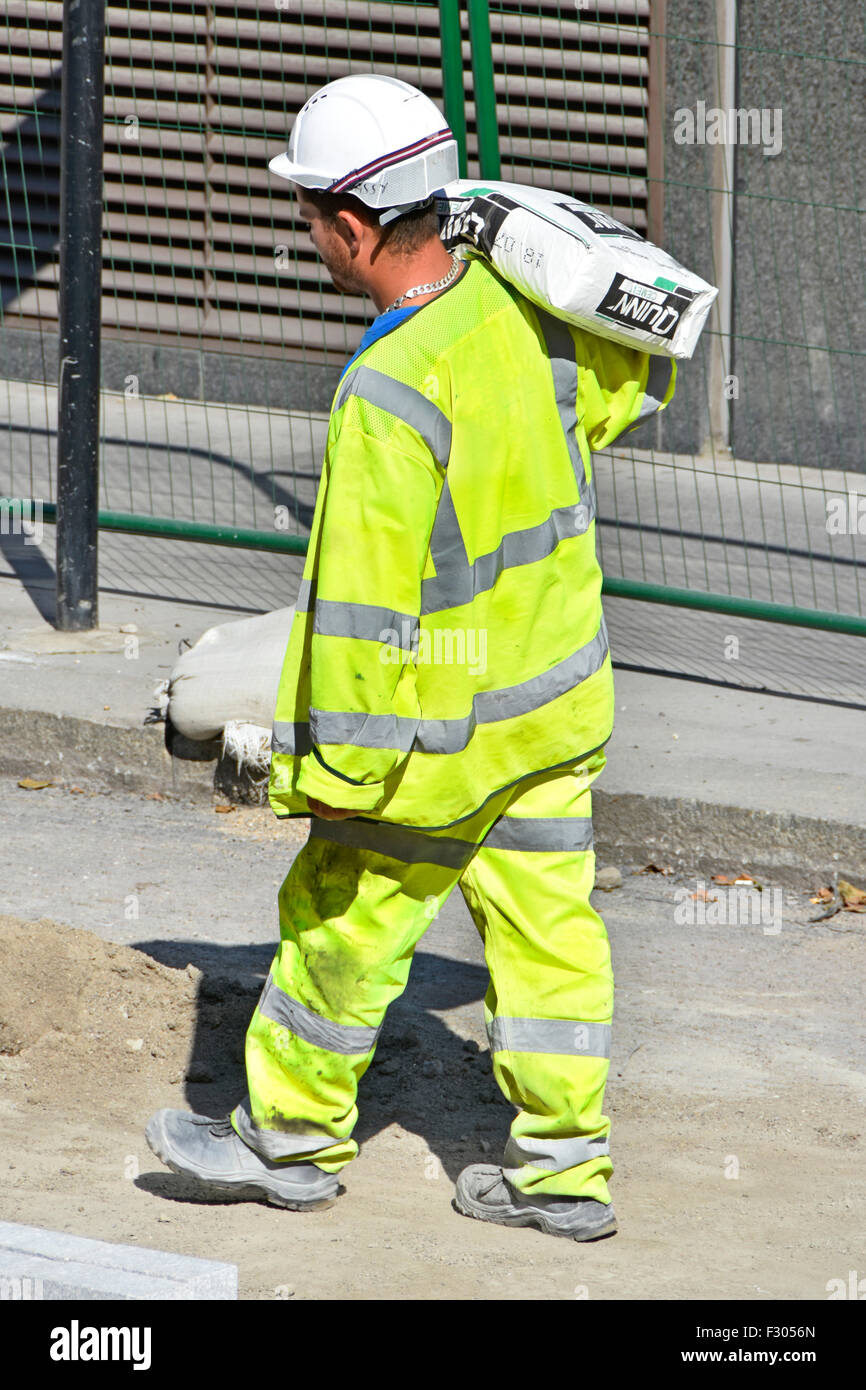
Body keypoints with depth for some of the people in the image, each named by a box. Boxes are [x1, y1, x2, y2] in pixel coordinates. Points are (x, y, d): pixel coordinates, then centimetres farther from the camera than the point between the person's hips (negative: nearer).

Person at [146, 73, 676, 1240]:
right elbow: (635, 374, 16)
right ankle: (563, 1167, 19)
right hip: (560, 696, 7)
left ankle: (294, 1135, 27)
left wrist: (341, 770, -17)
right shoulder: (514, 303, -6)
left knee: (340, 918, 11)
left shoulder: (392, 392, -29)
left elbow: (368, 596, -25)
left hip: (448, 726, -7)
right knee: (544, 921, 13)